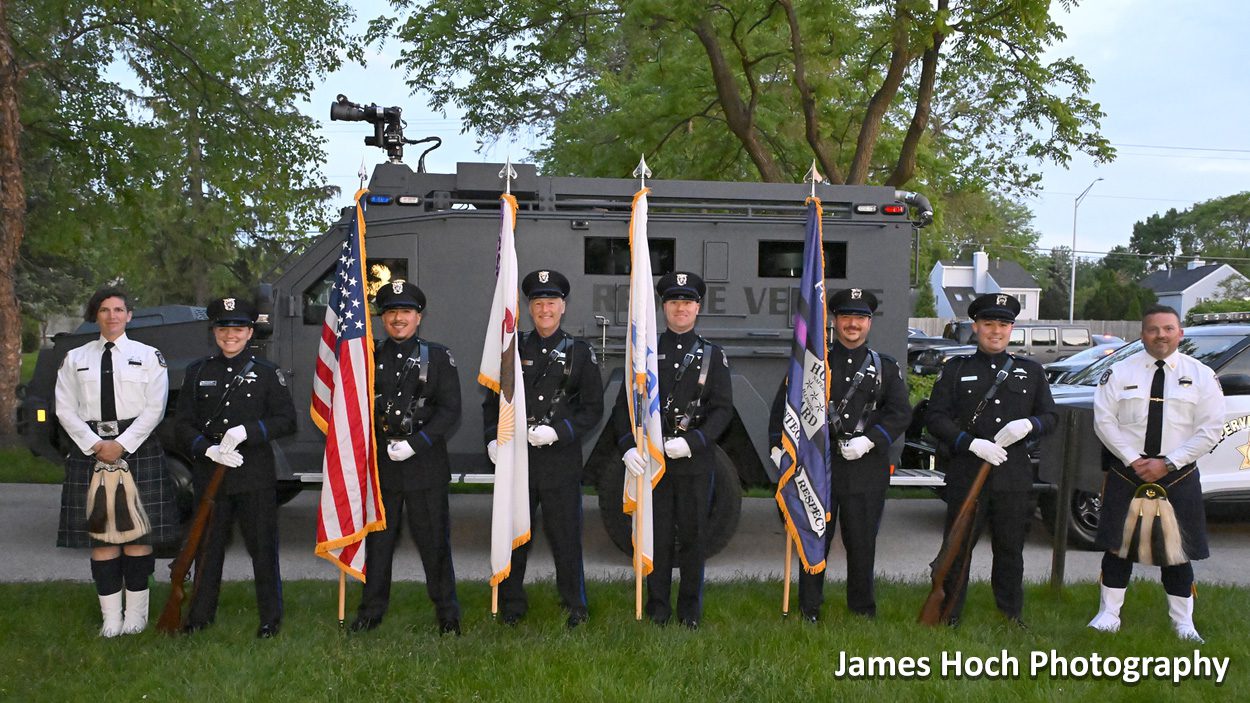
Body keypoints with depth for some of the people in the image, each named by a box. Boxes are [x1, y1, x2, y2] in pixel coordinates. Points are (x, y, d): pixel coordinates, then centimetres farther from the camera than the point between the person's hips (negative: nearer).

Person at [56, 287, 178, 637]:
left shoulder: (148, 356, 4)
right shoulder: (75, 359, 10)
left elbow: (154, 408, -2)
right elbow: (65, 409, 5)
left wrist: (121, 445, -10)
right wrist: (95, 445, -8)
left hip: (138, 449, -2)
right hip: (90, 449, 2)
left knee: (137, 531, -1)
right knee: (99, 533, 1)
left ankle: (136, 612, 9)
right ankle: (111, 615, 7)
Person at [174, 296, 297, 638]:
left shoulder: (267, 371, 2)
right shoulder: (198, 371, 8)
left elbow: (286, 420, -2)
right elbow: (183, 425, 4)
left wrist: (247, 431, -18)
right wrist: (209, 450, -14)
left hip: (256, 477, -2)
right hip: (210, 476, 2)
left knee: (263, 546, 3)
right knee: (208, 546, 12)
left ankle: (270, 616, 14)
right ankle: (200, 614, 26)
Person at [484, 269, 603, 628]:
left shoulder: (580, 353, 2)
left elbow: (593, 408, 0)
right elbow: (492, 400, 13)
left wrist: (558, 431, -14)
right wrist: (492, 439, -3)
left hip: (561, 460, -2)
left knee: (565, 535, 5)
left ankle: (575, 606, 20)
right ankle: (511, 605, 24)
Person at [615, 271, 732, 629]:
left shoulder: (713, 355, 5)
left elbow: (723, 409, -2)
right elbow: (625, 404, 3)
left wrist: (693, 441, -17)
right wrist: (629, 445, -12)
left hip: (696, 460, 0)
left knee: (693, 535, 6)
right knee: (657, 535, 6)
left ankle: (690, 609, 19)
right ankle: (658, 607, 17)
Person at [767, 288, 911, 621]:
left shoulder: (887, 368, 9)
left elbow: (900, 413, -2)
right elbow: (784, 405, 9)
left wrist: (869, 440, -15)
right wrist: (778, 444, -1)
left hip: (866, 466, 0)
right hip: (819, 465, 0)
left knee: (862, 541, 8)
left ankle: (863, 608, 23)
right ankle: (809, 609, 14)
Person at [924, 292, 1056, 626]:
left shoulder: (1031, 371, 14)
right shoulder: (955, 370, 6)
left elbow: (1050, 416, 13)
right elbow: (935, 417, -2)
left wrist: (1027, 424, -10)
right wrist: (972, 443, -16)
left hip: (1014, 475, 2)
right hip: (967, 472, -2)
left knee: (1010, 551, 11)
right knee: (958, 548, 2)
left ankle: (1012, 617, 23)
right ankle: (948, 616, 12)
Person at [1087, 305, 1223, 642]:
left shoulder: (1201, 376, -1)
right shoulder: (1119, 372, -1)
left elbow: (1210, 430, -5)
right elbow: (1104, 421, -2)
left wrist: (1167, 463, -12)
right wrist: (1133, 460, -12)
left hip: (1178, 476, 0)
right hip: (1126, 473, 0)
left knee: (1178, 550, 8)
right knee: (1118, 545, 7)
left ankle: (1183, 620, 22)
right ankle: (1109, 614, 18)